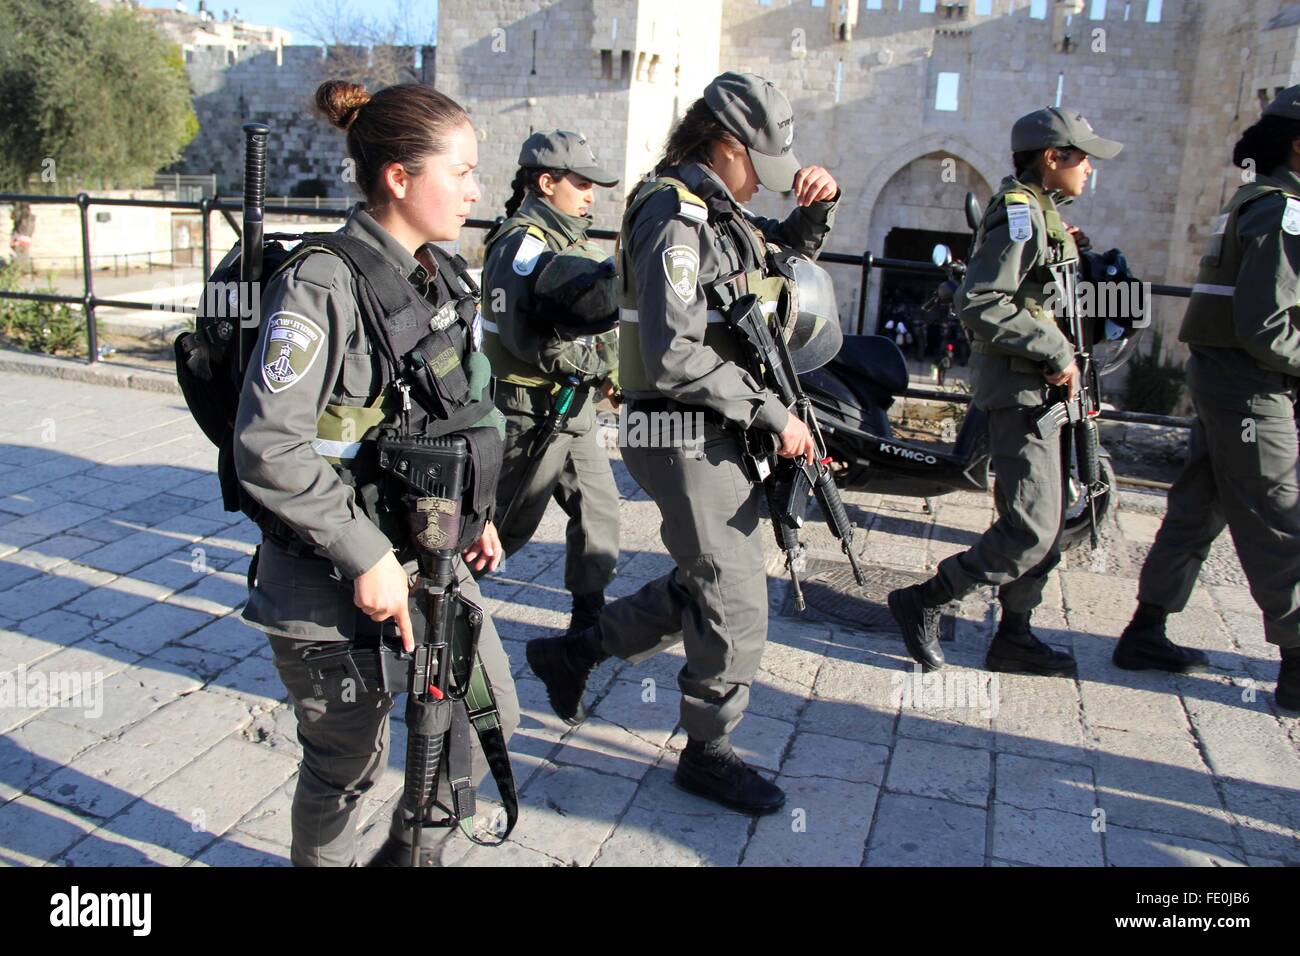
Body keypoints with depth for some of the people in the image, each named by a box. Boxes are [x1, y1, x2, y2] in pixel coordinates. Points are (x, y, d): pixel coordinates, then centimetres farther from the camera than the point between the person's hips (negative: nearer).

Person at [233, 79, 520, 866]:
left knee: (489, 715, 17)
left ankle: (411, 851, 41)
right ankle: (327, 861, 39)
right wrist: (366, 556, -23)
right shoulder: (321, 287, -20)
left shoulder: (444, 276, 6)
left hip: (434, 559, 8)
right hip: (335, 583, -8)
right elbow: (268, 448, -25)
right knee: (350, 762, 9)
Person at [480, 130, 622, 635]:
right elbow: (526, 336, -27)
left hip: (573, 405, 9)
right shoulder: (522, 244, -17)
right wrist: (599, 367, -21)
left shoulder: (569, 240, 13)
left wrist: (606, 373, 3)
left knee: (598, 505, 12)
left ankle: (591, 614, 23)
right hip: (532, 409, -9)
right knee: (509, 523, 3)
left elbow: (597, 317, 19)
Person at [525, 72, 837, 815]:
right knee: (736, 606, 1)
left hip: (722, 435, 10)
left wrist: (818, 207, 10)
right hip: (689, 439, -10)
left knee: (703, 587, 20)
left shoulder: (720, 210, 14)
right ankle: (708, 752, 22)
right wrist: (773, 413, -21)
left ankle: (573, 652, 34)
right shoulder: (676, 216, -17)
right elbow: (675, 356, -26)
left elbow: (791, 251, 31)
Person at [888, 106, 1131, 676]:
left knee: (1047, 523, 13)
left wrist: (1063, 365, 16)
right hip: (1021, 390, -11)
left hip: (1041, 389, 11)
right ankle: (922, 604, 1)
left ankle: (1013, 635, 22)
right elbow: (979, 304, -25)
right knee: (1031, 529, -11)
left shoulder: (1042, 213, 18)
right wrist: (1056, 352, -22)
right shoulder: (1019, 212, -13)